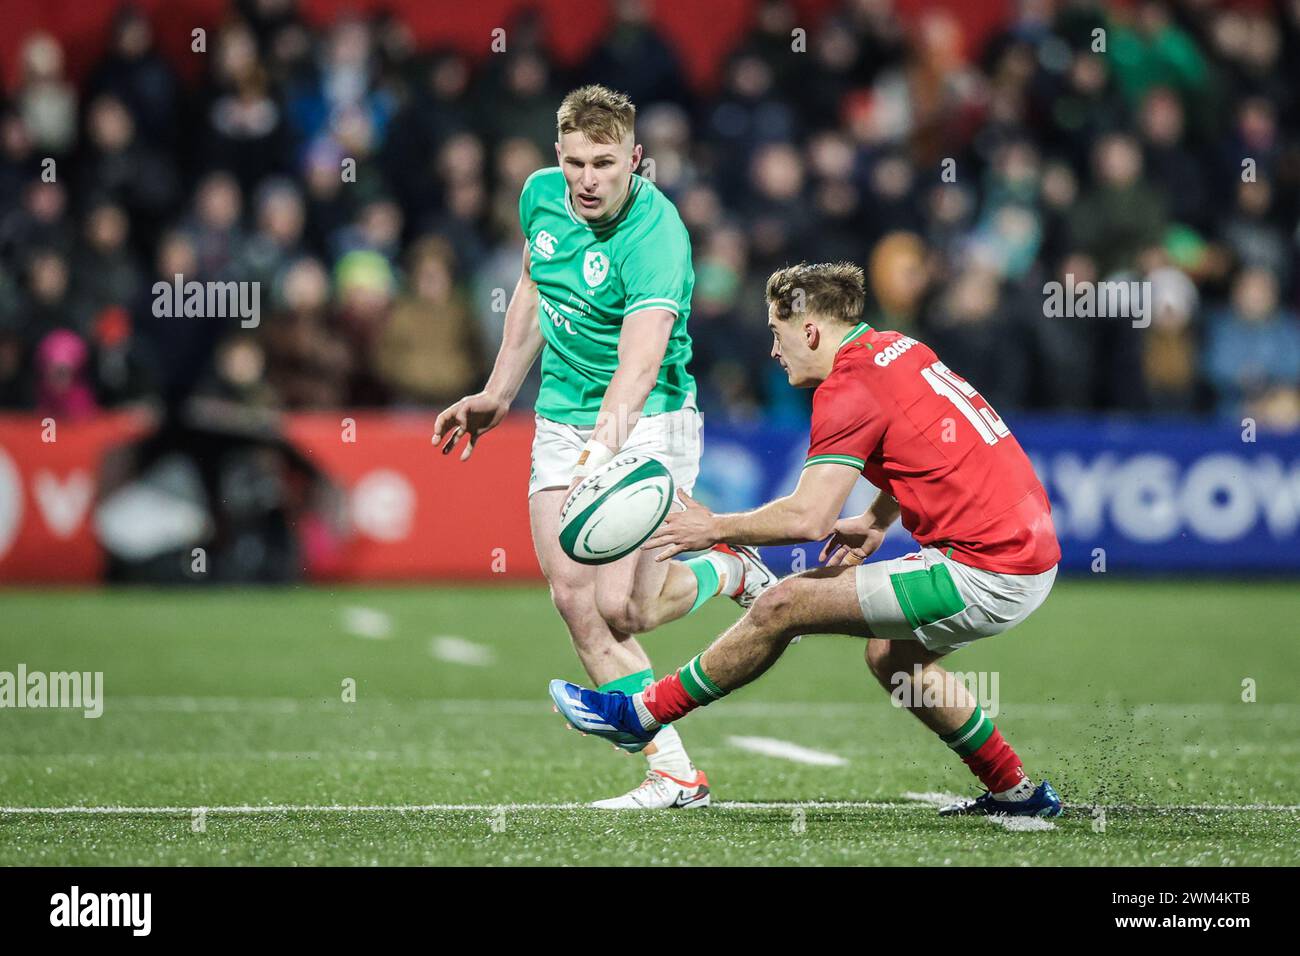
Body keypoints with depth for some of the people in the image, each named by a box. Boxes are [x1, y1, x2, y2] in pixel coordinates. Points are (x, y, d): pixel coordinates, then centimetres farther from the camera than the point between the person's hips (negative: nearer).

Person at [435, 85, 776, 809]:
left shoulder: (654, 236, -24)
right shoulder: (542, 196, -1)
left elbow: (640, 363, -36)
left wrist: (603, 450, -50)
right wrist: (498, 395, 24)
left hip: (648, 419, -6)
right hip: (562, 419, 6)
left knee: (621, 608, -17)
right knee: (575, 600, -6)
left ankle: (731, 572, 15)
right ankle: (673, 773, 0)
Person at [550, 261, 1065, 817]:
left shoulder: (848, 389, -12)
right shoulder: (901, 350, 15)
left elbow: (808, 518, -20)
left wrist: (714, 528, -7)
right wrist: (877, 520, 32)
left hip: (985, 578, -9)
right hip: (1032, 551, 9)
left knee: (783, 606, -5)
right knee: (890, 658, 28)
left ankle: (642, 714, 7)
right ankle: (1017, 793, 30)